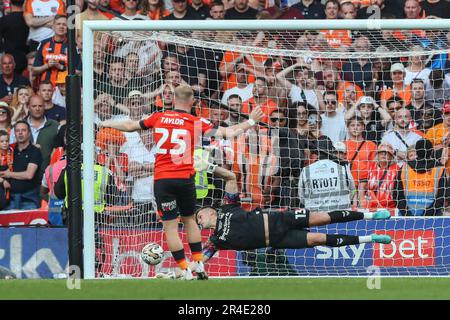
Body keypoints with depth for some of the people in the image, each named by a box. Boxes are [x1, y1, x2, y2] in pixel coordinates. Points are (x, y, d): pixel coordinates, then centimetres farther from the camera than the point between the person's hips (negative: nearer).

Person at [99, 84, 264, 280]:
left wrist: (105, 123, 30)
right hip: (185, 178, 1)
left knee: (170, 226, 2)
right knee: (189, 219, 20)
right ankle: (199, 266, 19)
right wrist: (250, 122, 11)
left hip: (162, 180, -1)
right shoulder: (196, 123, 0)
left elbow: (130, 126, 14)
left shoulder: (158, 117, 4)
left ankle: (186, 271, -2)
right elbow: (227, 133, -2)